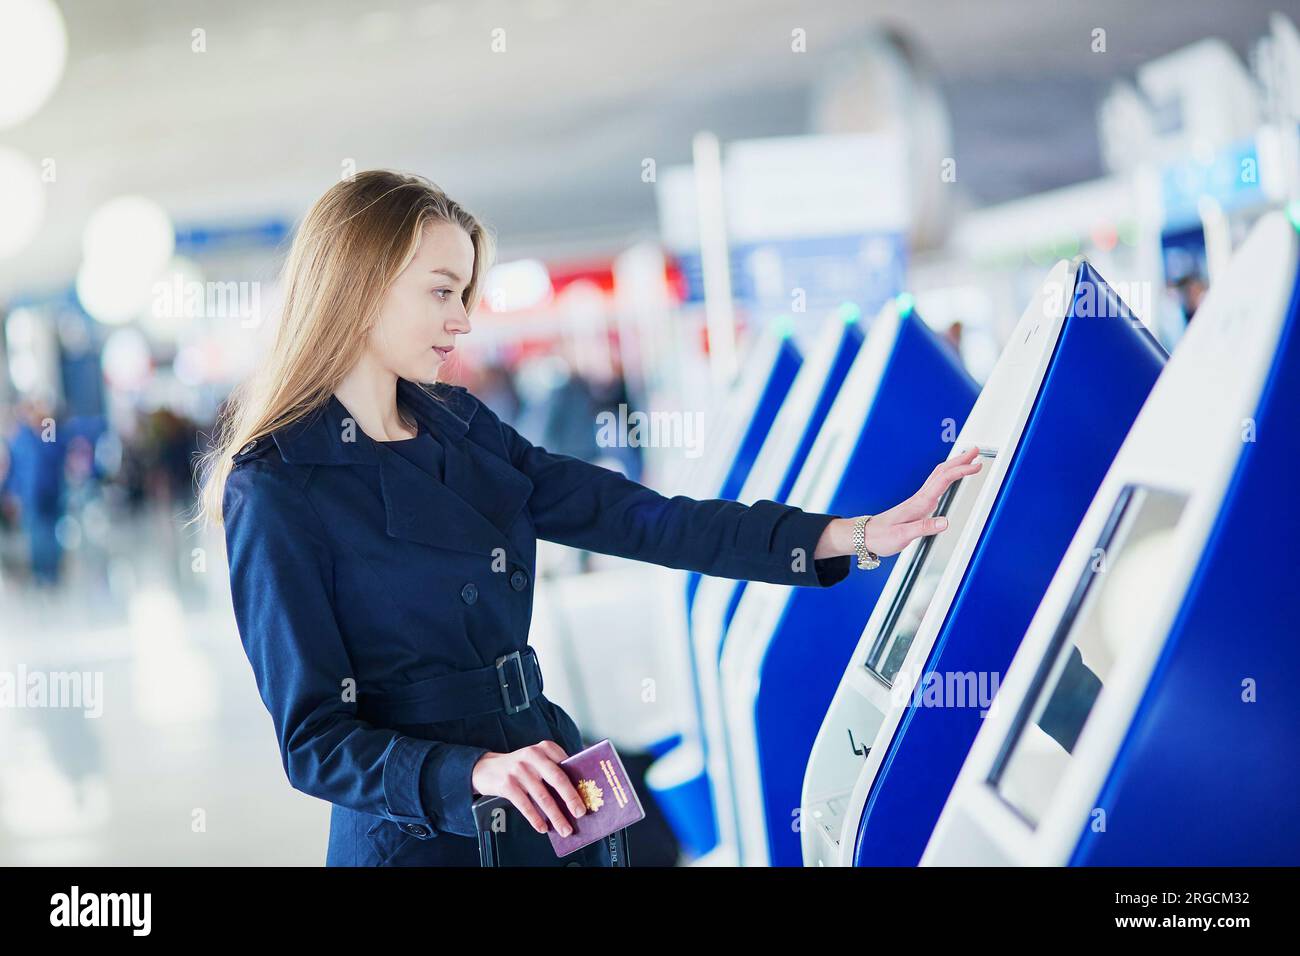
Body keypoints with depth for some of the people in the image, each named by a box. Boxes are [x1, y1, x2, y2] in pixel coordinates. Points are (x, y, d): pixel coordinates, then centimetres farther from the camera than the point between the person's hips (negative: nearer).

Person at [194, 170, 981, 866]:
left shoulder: (458, 427, 5)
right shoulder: (279, 496, -14)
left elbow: (636, 519, 4)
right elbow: (315, 743, -15)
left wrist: (858, 537, -1)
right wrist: (476, 772, -31)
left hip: (558, 813, 7)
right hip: (426, 840, -6)